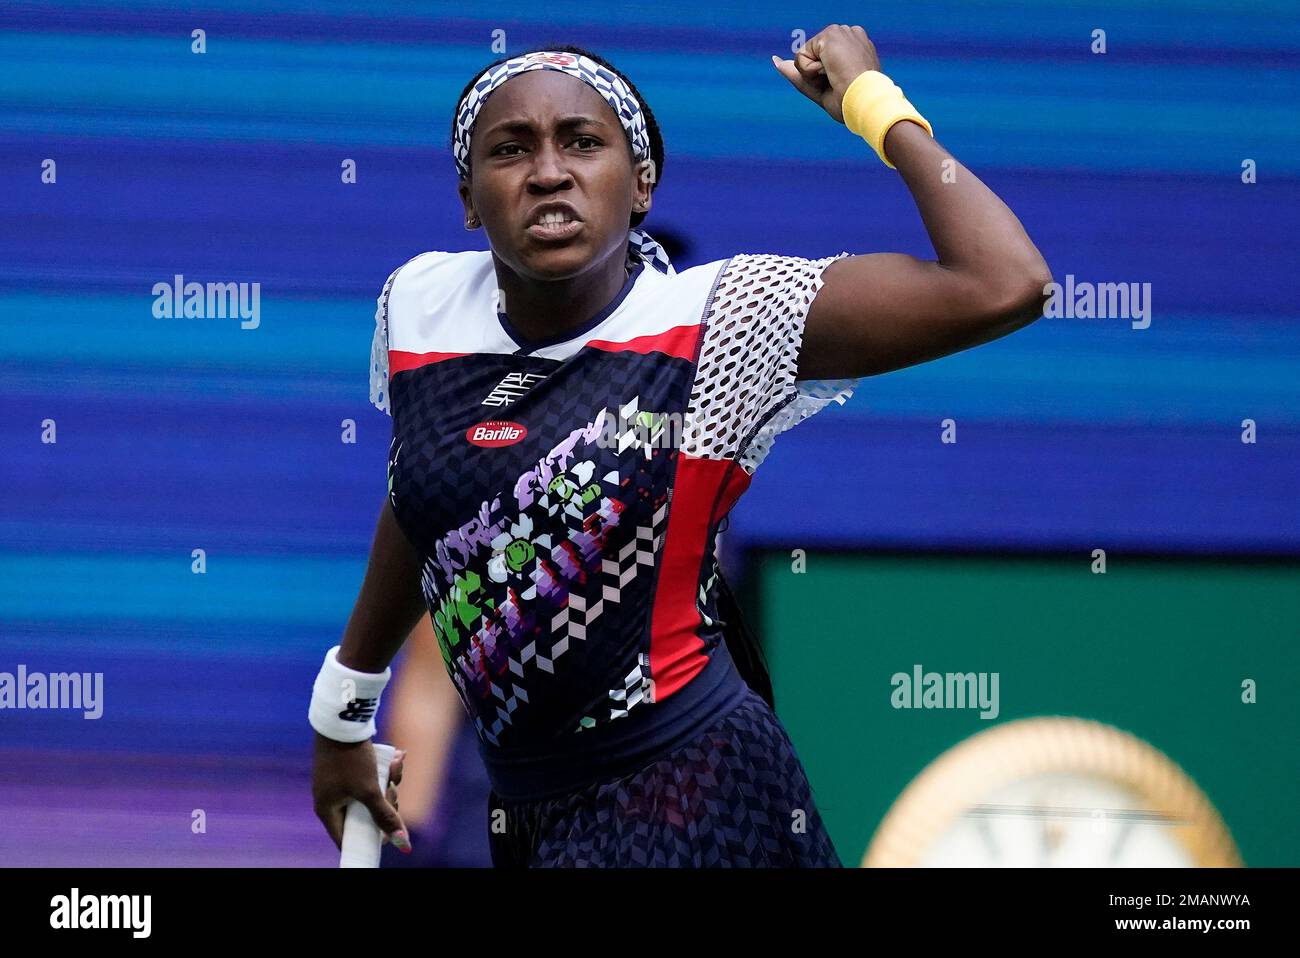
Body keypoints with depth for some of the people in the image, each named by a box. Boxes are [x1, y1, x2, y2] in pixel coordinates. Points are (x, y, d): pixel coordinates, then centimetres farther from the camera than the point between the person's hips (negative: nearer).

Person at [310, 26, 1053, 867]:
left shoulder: (717, 321, -13)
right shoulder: (419, 303, 1)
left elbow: (1006, 285, -23)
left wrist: (873, 102, -12)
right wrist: (342, 709, 31)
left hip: (687, 802, -5)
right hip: (526, 815, 5)